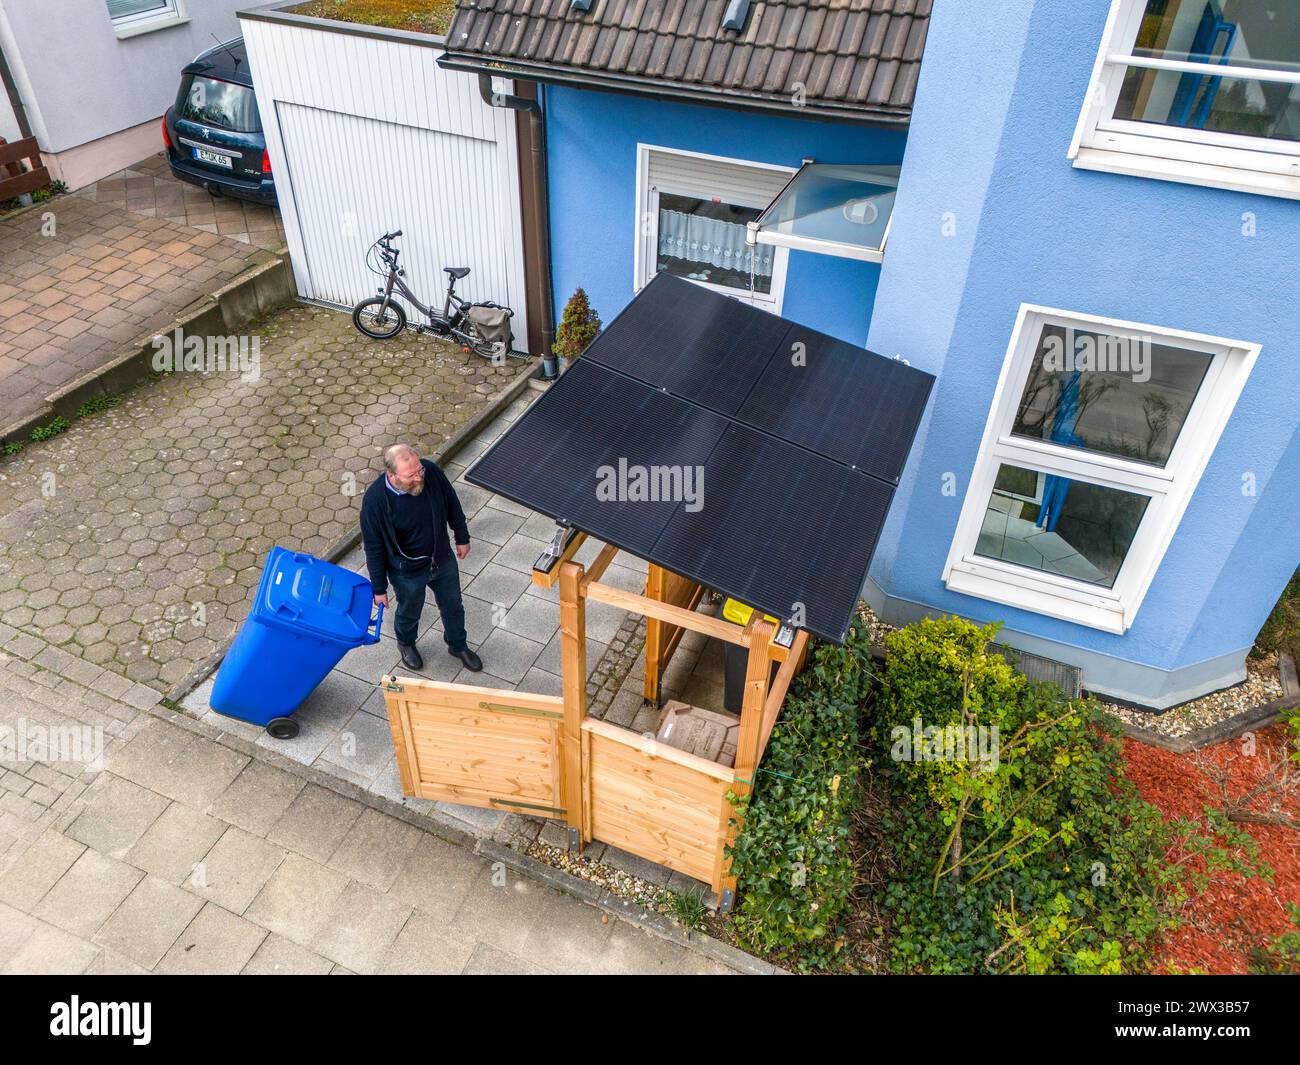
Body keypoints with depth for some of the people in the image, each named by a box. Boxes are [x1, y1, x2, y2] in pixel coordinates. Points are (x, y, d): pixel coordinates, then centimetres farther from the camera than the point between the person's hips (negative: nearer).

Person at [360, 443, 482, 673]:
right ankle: (406, 644, 59)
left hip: (443, 560, 3)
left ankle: (458, 646, 55)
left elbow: (452, 503, -4)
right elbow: (374, 548, -19)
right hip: (408, 572, -3)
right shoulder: (374, 499, -33)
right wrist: (379, 588, -10)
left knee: (453, 606, 25)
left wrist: (462, 537, 7)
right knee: (409, 613, 25)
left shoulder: (431, 471, -25)